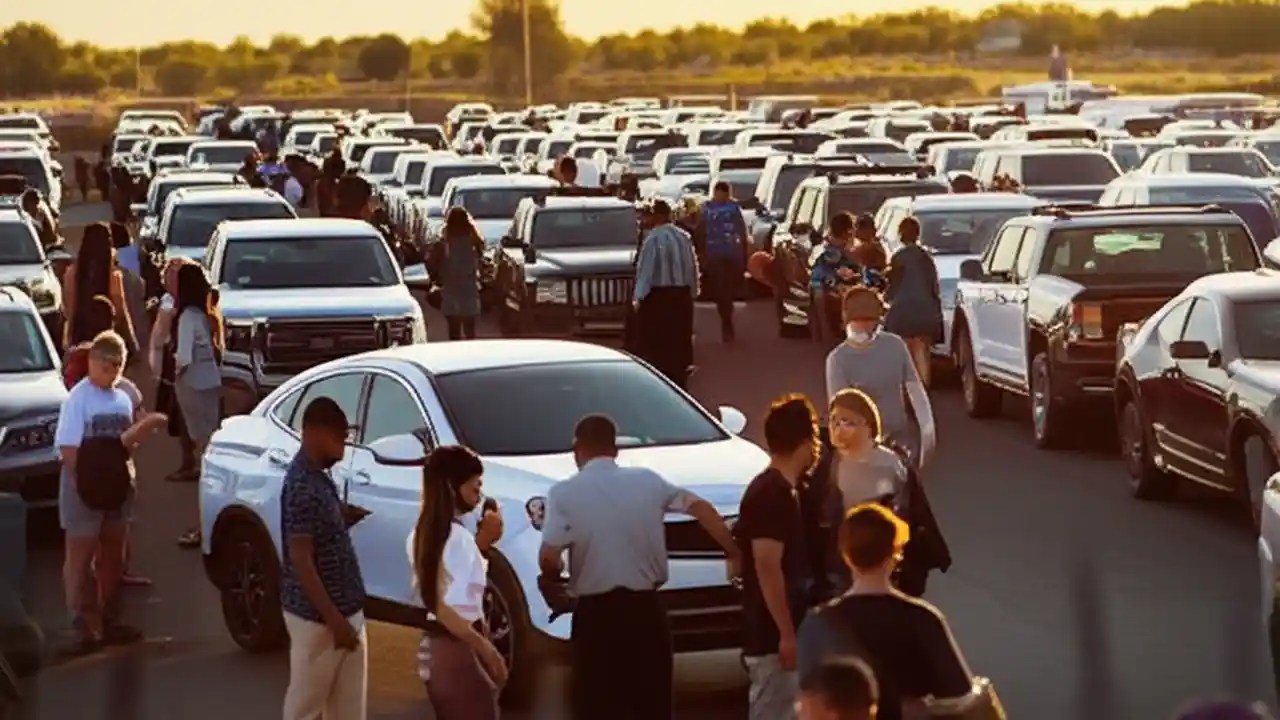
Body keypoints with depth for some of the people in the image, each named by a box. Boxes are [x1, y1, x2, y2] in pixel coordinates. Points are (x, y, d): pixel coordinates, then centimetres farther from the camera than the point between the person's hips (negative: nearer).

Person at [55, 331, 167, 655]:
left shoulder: (123, 397, 7)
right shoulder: (77, 399, -13)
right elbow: (68, 451, -15)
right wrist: (86, 481, -19)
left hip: (115, 486, 7)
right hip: (83, 488, -7)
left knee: (112, 556, 15)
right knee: (80, 558, -2)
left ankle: (109, 621, 25)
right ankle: (81, 627, -1)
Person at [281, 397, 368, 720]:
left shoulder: (319, 477, 8)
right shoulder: (302, 486, -21)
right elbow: (301, 561, -24)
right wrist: (333, 619, -24)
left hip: (343, 610, 9)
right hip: (316, 617, -9)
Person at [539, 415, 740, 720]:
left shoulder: (564, 493, -6)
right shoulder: (648, 481, 5)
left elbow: (548, 559, -12)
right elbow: (701, 509, 5)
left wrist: (558, 574, 11)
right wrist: (734, 553, 13)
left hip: (596, 614, -3)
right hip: (645, 608, 3)